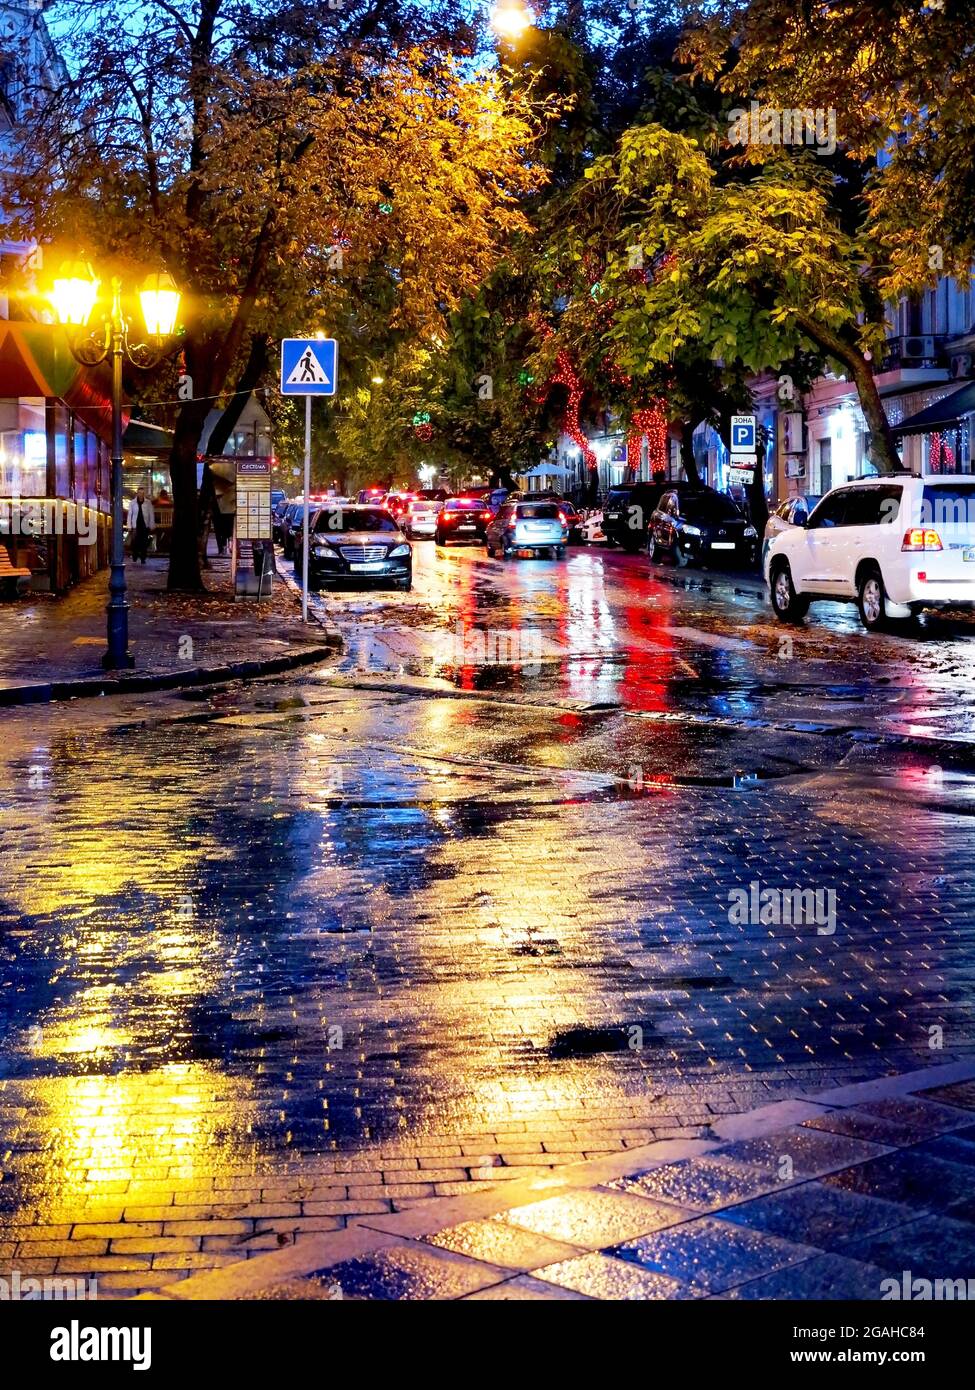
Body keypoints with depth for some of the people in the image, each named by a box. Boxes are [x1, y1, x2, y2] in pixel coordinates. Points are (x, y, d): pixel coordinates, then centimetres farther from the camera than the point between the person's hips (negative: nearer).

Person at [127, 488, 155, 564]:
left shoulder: (148, 503, 3)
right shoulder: (132, 503, 4)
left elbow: (151, 514, 6)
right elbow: (130, 514, 7)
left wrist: (152, 526, 3)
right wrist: (129, 526, 2)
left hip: (145, 526, 0)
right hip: (135, 526, 0)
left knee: (144, 543, 1)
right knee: (135, 543, -6)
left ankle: (143, 559, 9)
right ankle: (135, 559, 6)